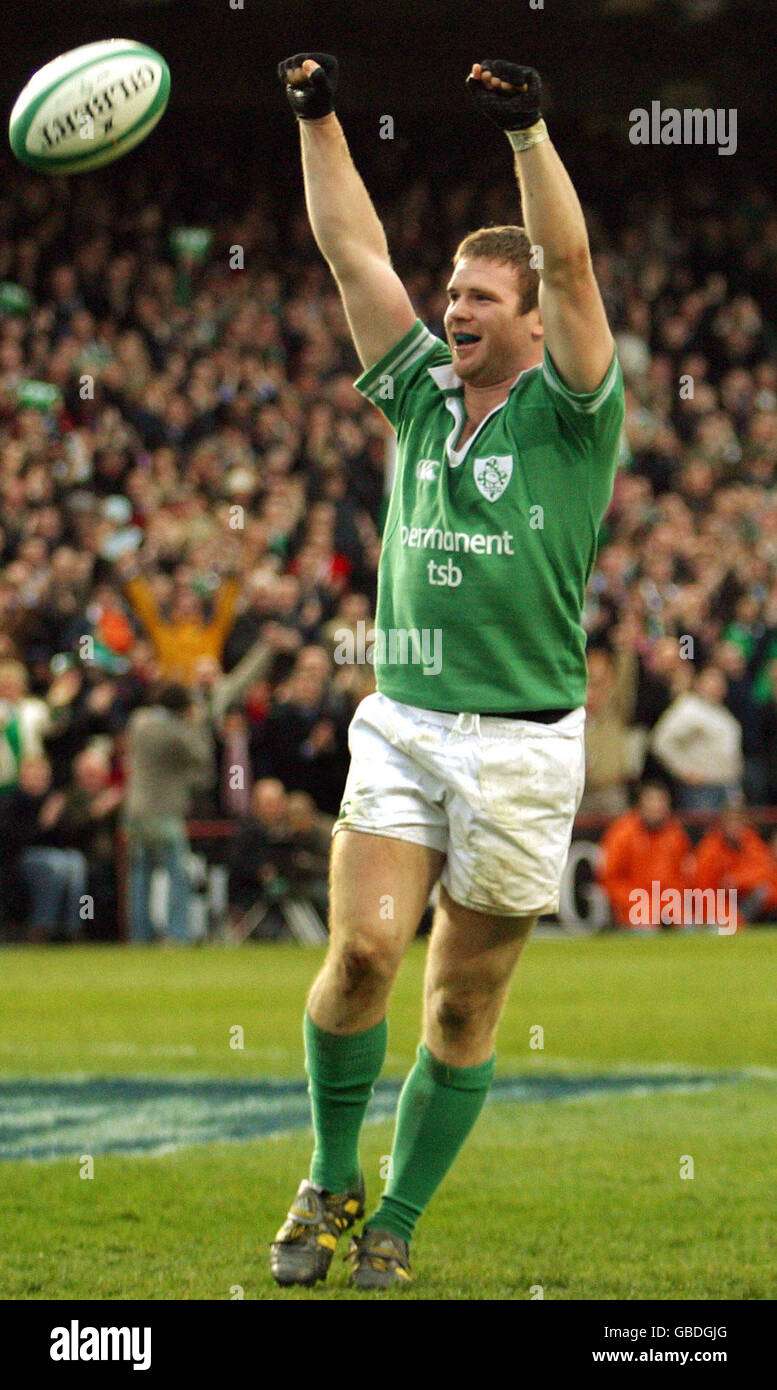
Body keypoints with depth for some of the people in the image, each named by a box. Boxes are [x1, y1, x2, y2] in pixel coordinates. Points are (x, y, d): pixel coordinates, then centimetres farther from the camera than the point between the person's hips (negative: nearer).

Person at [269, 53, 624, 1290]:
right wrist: (317, 119, 1)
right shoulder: (422, 394, 12)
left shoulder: (570, 413, -1)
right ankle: (331, 1183, 6)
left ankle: (397, 1224, 14)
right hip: (402, 724, 3)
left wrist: (529, 129, -24)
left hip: (522, 743, -3)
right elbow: (353, 250, 9)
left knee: (466, 1003, 2)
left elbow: (570, 265, -15)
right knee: (363, 947, -13)